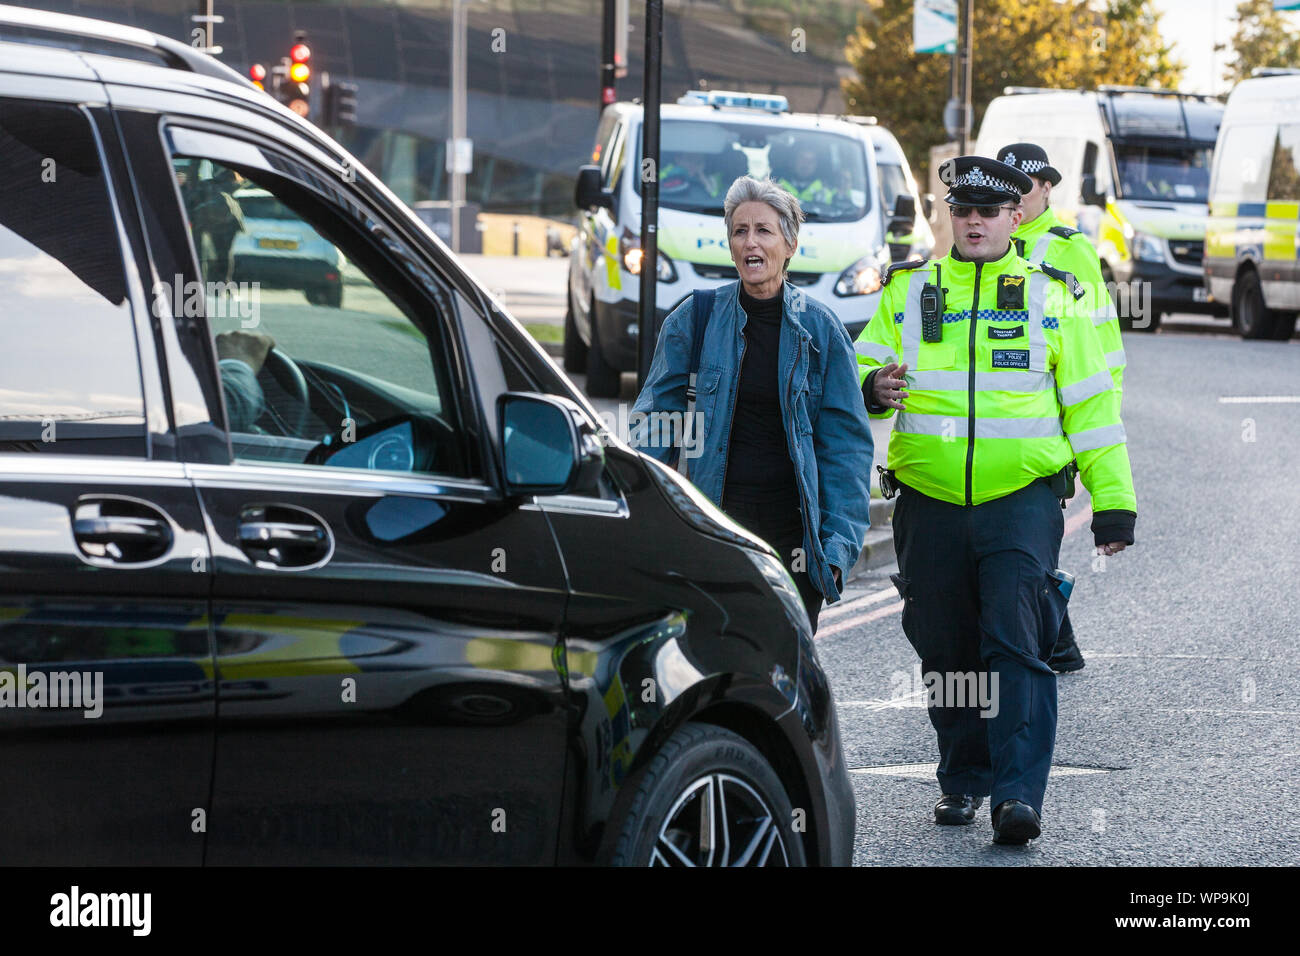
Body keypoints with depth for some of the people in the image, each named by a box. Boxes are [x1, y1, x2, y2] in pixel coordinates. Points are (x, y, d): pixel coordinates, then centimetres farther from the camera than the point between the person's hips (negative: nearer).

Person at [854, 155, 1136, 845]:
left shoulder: (1052, 296, 8)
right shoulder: (908, 290, 10)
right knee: (946, 650, 8)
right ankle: (963, 780, 26)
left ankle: (1019, 793, -15)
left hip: (1021, 501, -2)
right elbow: (862, 368, 8)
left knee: (1016, 642, -13)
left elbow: (1089, 402, 9)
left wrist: (1113, 500, 6)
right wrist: (874, 388, -18)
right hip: (929, 503, 2)